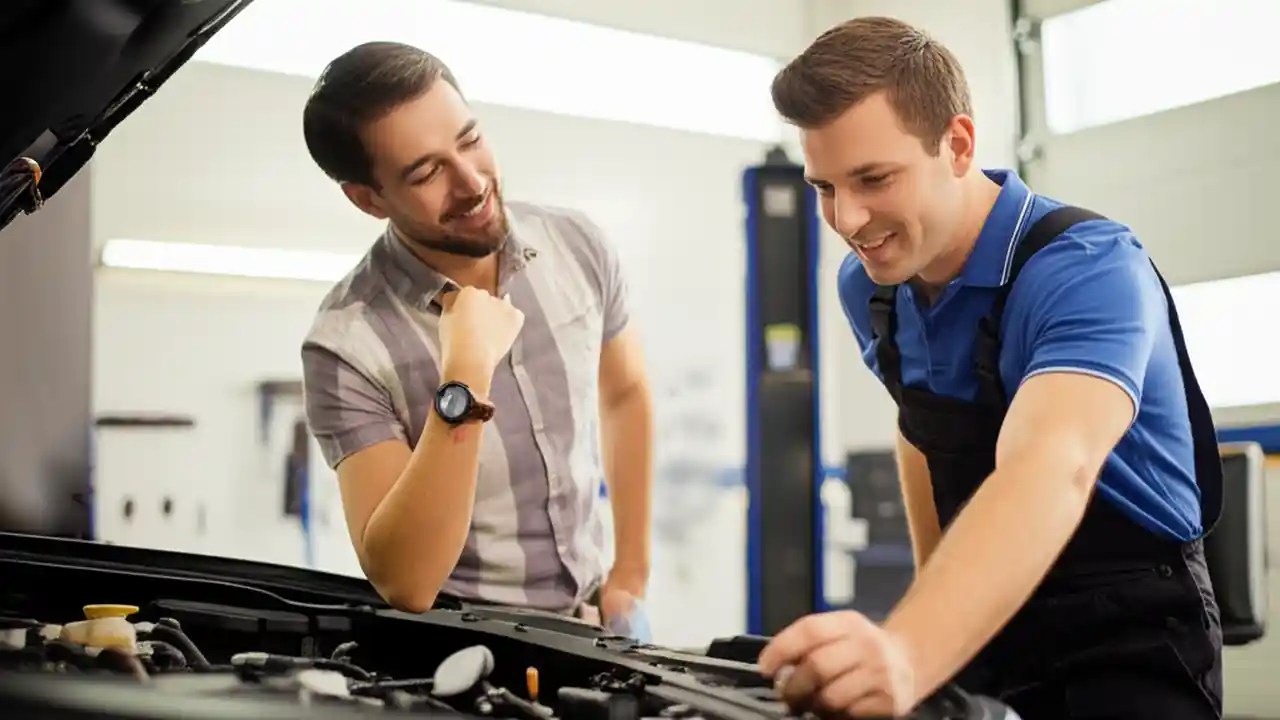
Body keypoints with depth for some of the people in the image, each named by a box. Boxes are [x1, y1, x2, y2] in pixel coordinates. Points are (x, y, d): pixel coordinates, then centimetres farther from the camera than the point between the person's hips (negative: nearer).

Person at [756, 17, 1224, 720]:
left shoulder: (1086, 268, -26)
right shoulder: (868, 286, -3)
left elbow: (1049, 471, -44)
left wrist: (907, 656, -59)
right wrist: (928, 613, 13)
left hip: (1127, 639, -6)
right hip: (983, 631, 6)